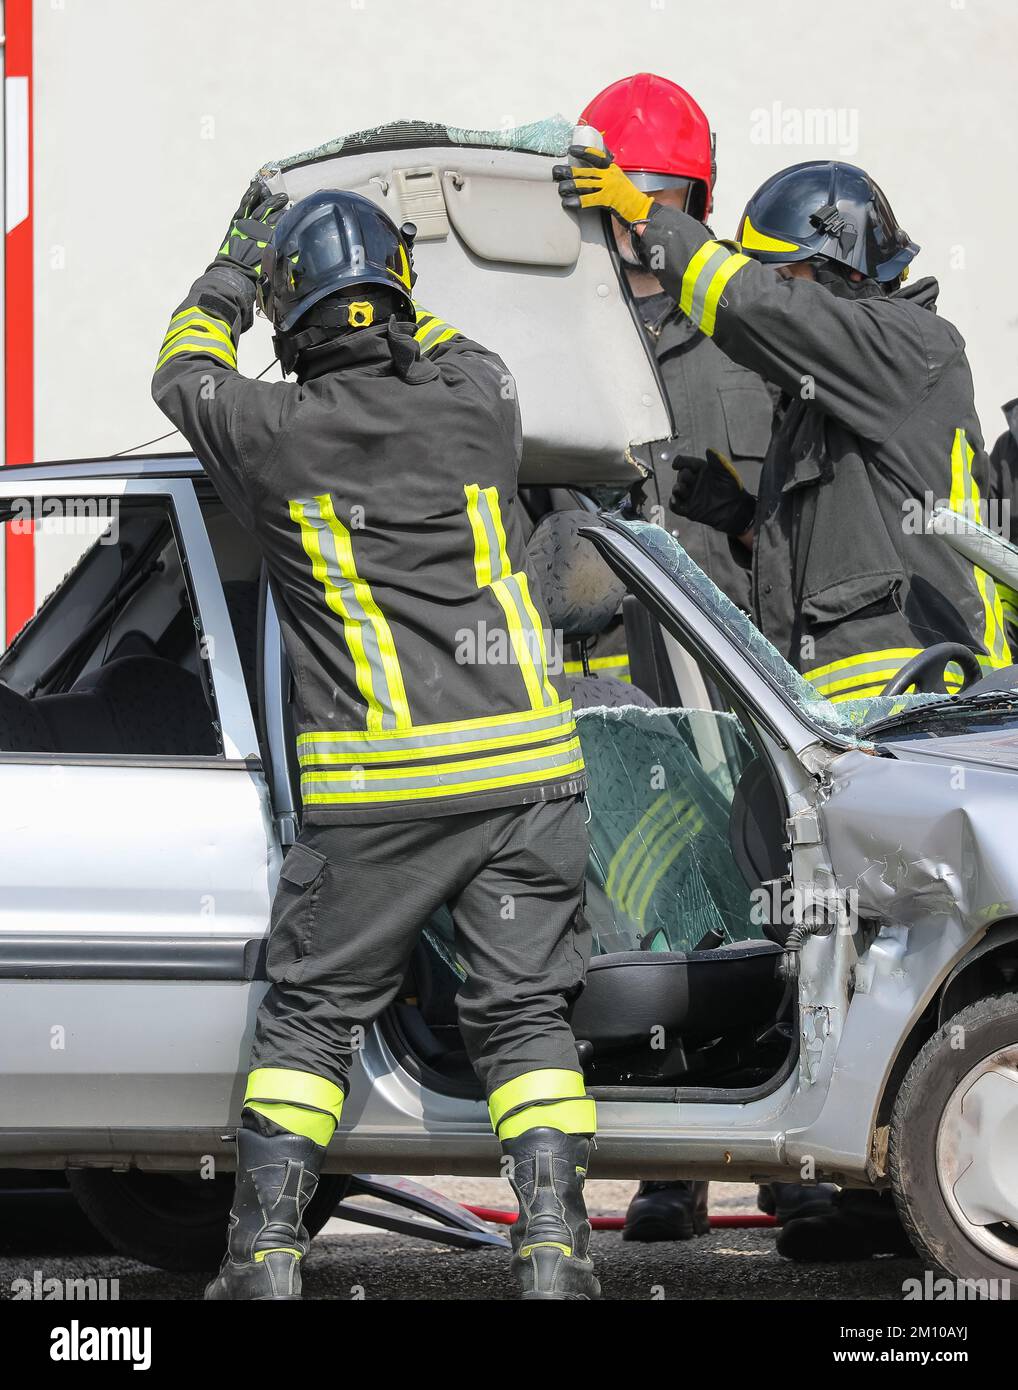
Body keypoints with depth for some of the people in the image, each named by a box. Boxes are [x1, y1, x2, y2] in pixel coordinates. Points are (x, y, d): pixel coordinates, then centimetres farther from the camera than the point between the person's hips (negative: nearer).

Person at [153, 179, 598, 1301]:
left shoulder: (275, 433, -4)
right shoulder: (477, 407, 2)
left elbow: (182, 373, 20)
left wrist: (238, 259, 34)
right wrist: (387, 291, 41)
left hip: (371, 795, -2)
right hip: (523, 771, 2)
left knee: (308, 1015, 11)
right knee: (524, 1015, 6)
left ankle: (266, 1251, 7)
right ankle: (553, 1251, -3)